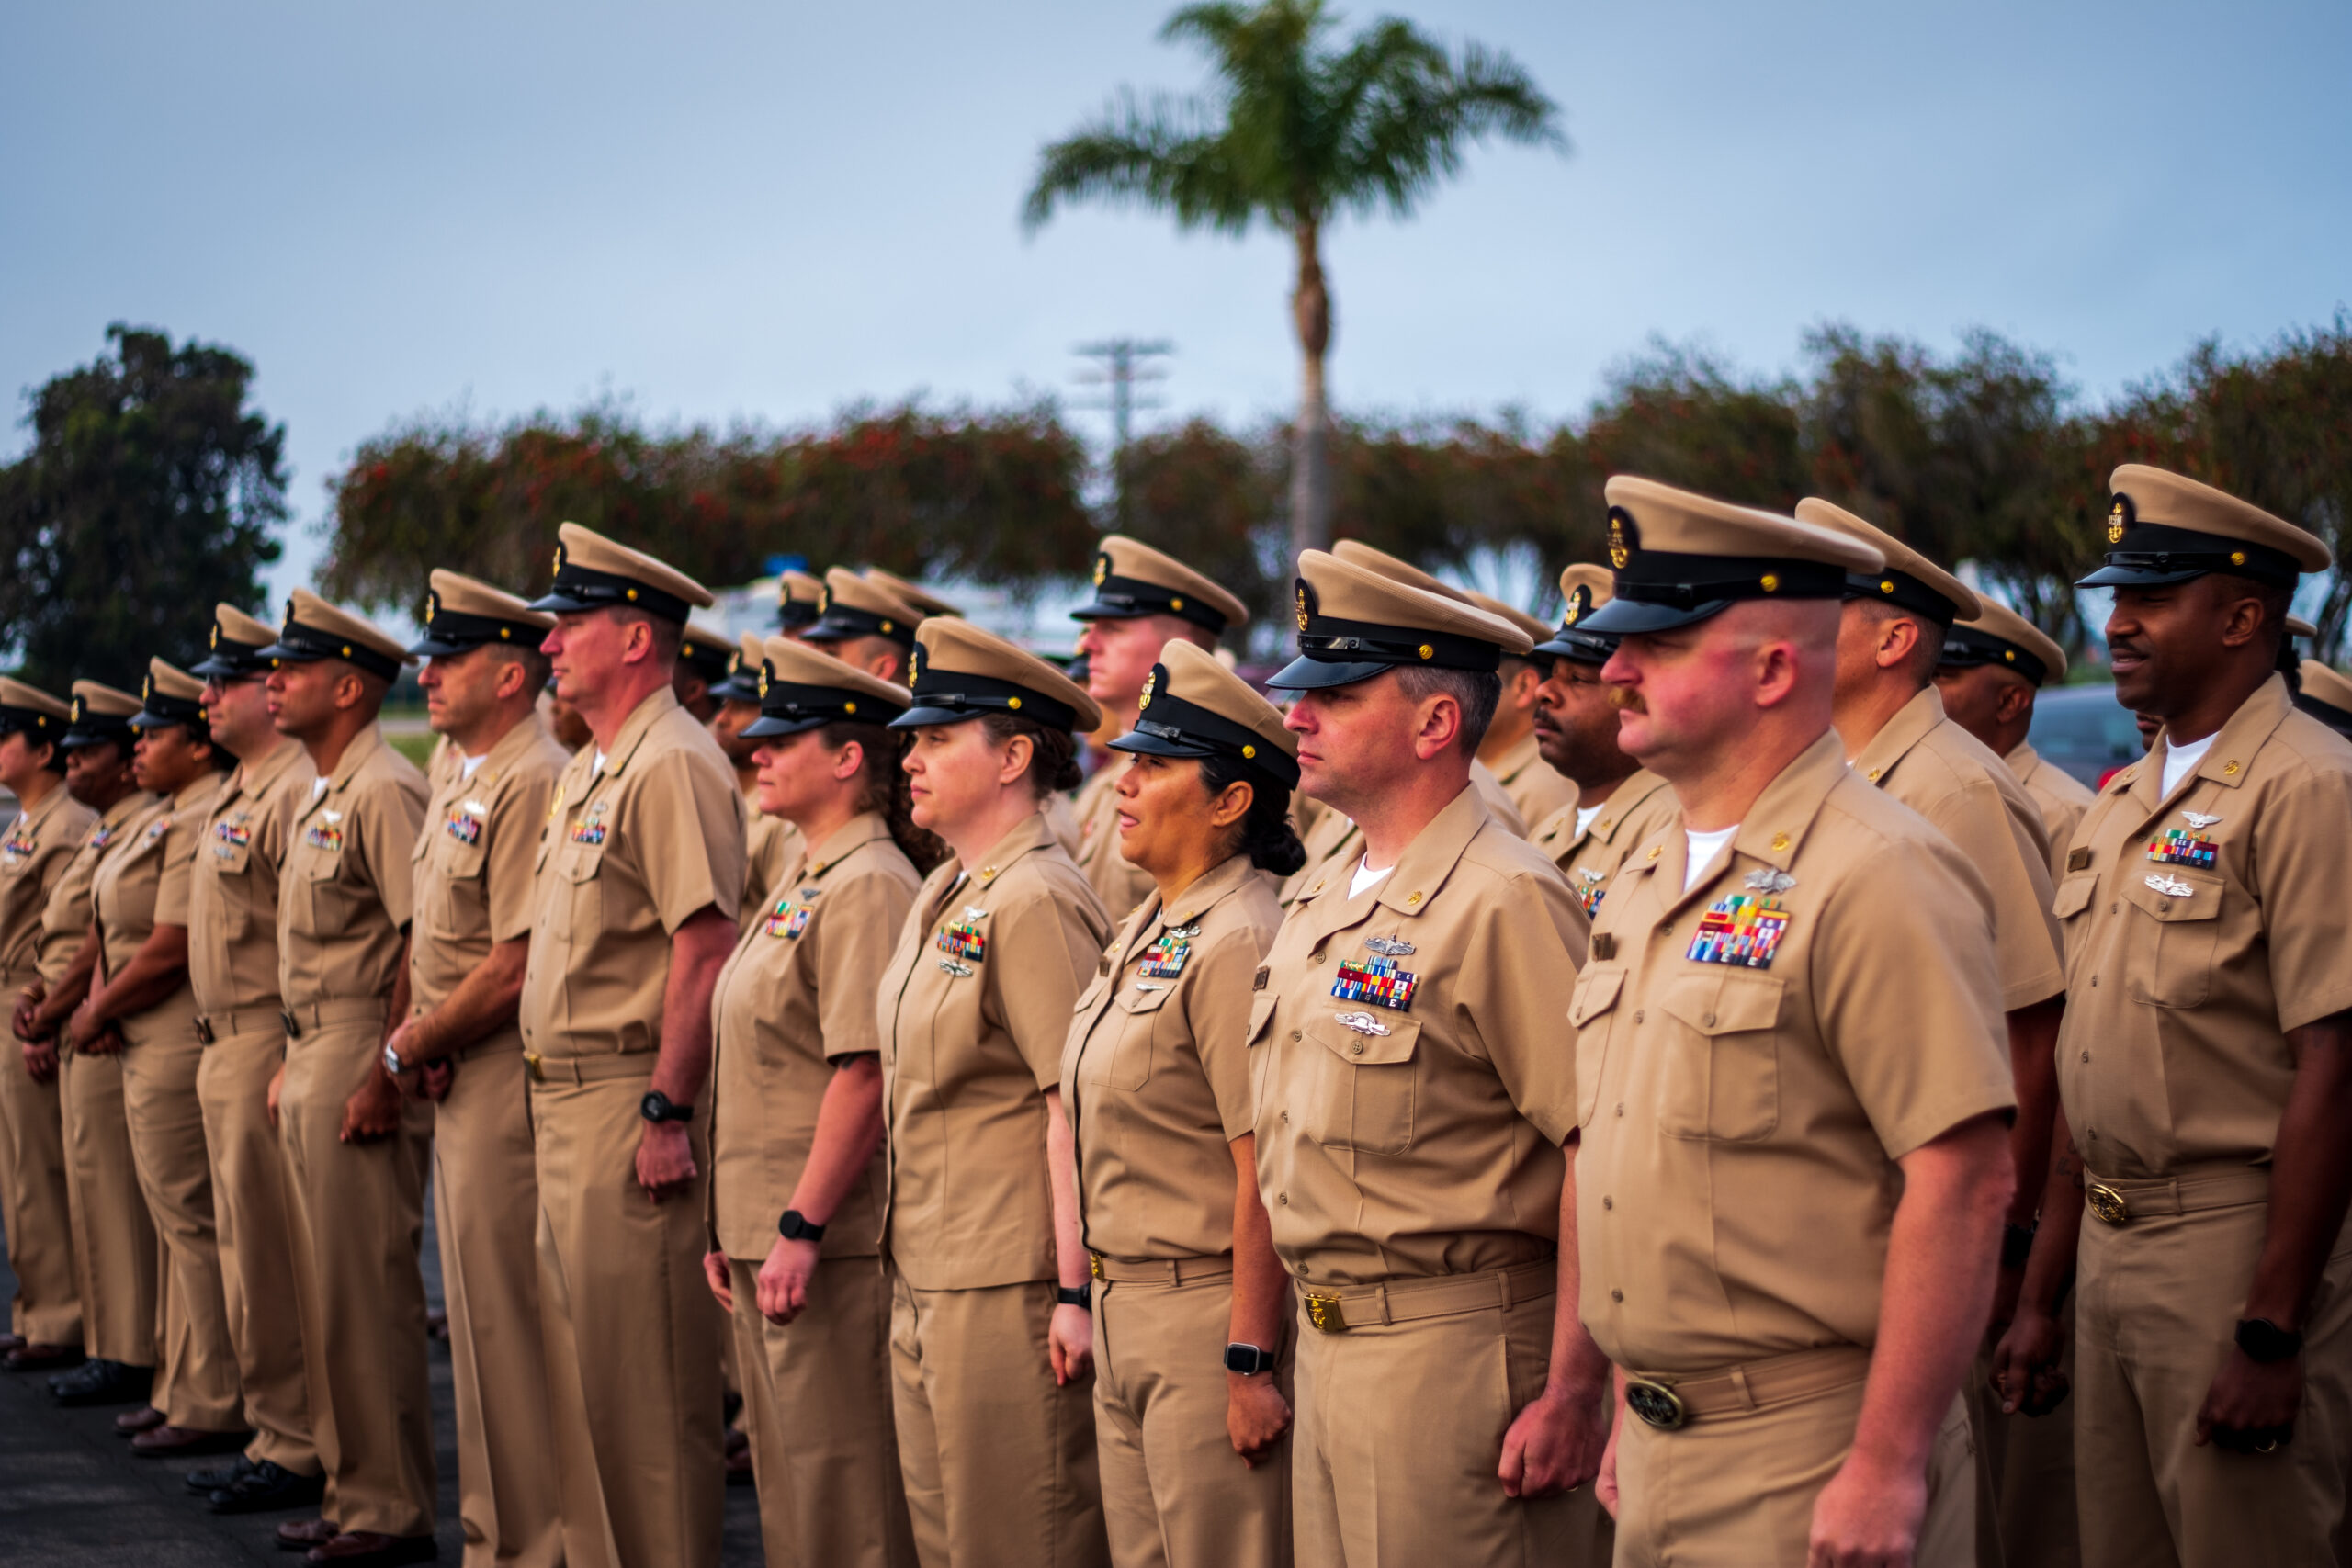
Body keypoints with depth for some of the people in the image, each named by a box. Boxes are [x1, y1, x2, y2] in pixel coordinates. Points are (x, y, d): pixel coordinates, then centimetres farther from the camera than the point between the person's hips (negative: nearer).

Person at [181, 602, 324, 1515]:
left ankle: (297, 1451, -3)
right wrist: (220, 1049, 19)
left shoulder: (296, 791, -15)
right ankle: (271, 1432, 20)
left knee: (269, 1254, -8)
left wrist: (292, 1063, -24)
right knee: (245, 1244, 13)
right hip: (223, 1045, 11)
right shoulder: (237, 793, 18)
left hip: (267, 1046, -11)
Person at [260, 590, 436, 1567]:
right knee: (325, 1284, 14)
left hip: (358, 1062, -10)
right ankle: (354, 1488, 21)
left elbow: (422, 940, -21)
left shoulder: (384, 791, -14)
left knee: (365, 1285, -7)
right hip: (312, 1053, 10)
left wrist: (382, 1076, -23)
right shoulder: (318, 797, 17)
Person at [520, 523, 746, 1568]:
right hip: (563, 1095, 10)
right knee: (577, 1364, 15)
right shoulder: (590, 772, 17)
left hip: (631, 1101, -10)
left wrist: (669, 1112, -24)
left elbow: (706, 948, -22)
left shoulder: (674, 766, -14)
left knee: (645, 1376, -5)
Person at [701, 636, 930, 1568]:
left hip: (832, 1244, -10)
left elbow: (864, 1073, -22)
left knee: (840, 1484, -4)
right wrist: (733, 1226, 19)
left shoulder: (869, 886, -15)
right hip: (763, 1231, 10)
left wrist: (801, 1227, -23)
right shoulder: (804, 881, 16)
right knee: (787, 1481, 15)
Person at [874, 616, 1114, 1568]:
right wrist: (908, 1267, 18)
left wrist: (1075, 1292, -22)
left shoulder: (1036, 901, -15)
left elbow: (1077, 1111, -20)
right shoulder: (941, 896, 14)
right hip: (925, 1283, 10)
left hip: (1007, 1294, -10)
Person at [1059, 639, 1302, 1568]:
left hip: (1210, 1317, -10)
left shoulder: (1237, 945, -17)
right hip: (1125, 1315, 10)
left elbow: (1265, 1173, -21)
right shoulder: (1146, 932, 13)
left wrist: (1251, 1363, -23)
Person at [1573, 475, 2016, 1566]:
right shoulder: (1646, 884, 13)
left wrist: (1888, 1467, -22)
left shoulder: (1877, 879, -14)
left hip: (1806, 1471, -8)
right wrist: (1631, 1413, 17)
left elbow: (1965, 1182, -20)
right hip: (1661, 1455, 8)